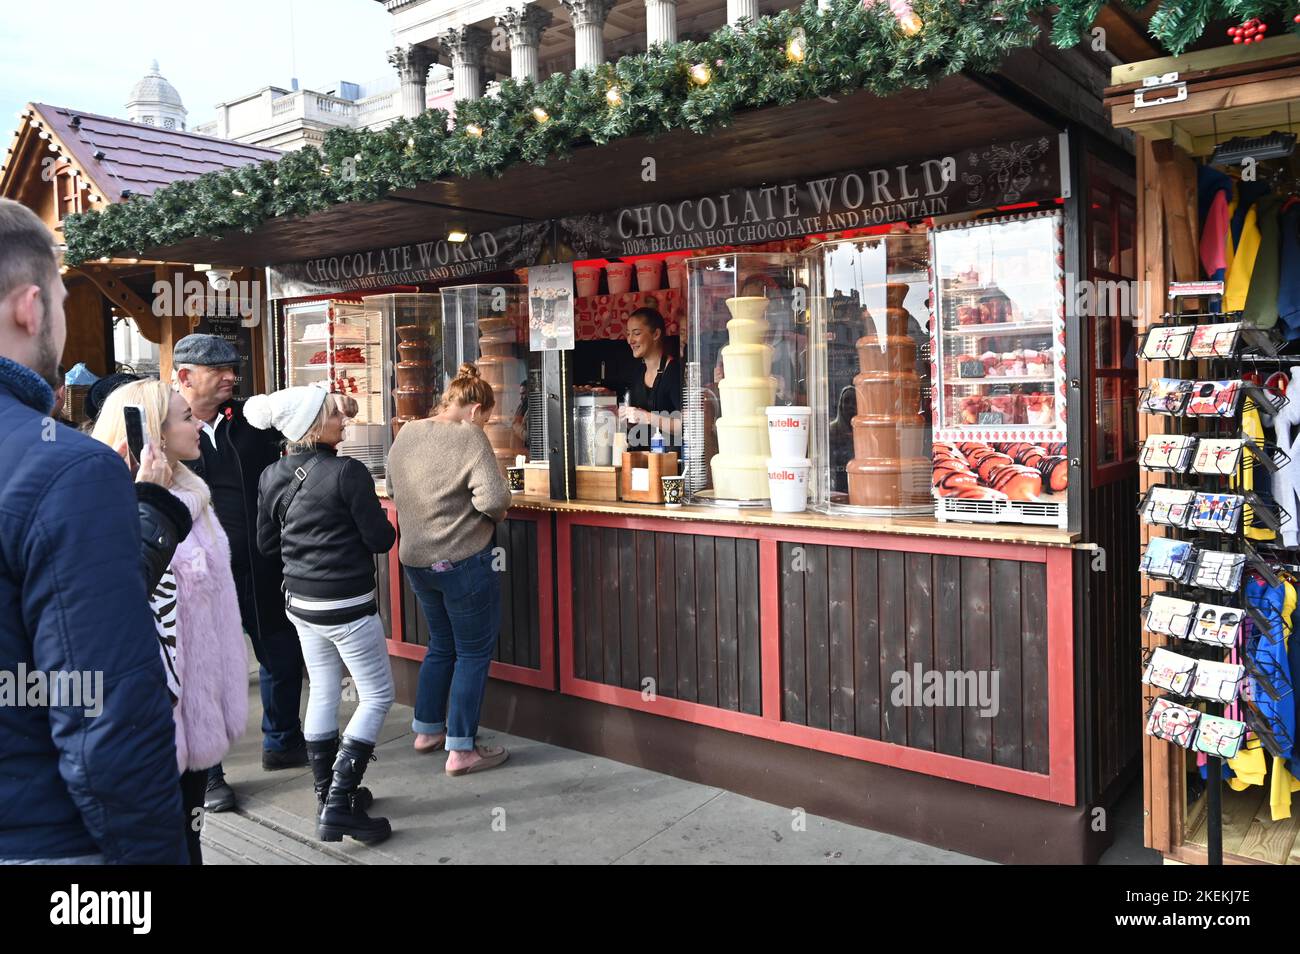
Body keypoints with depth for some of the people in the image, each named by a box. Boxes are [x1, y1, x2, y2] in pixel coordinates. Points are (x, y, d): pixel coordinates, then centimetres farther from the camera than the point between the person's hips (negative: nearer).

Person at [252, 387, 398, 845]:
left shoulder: (272, 476, 0)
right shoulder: (348, 472, -20)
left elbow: (266, 542, 9)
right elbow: (380, 539, -14)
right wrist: (382, 522, 7)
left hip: (300, 601, 7)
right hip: (347, 606, -7)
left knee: (323, 693, 18)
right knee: (378, 695, 5)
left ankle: (327, 794, 28)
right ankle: (339, 806, 0)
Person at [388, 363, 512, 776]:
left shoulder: (406, 434, 4)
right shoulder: (470, 438, -17)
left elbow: (393, 489, 17)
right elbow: (494, 499, -25)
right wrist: (497, 514, -4)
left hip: (415, 559, 7)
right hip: (463, 561, -7)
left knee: (441, 645, 24)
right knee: (474, 652, 6)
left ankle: (427, 729, 34)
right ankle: (461, 749, 10)